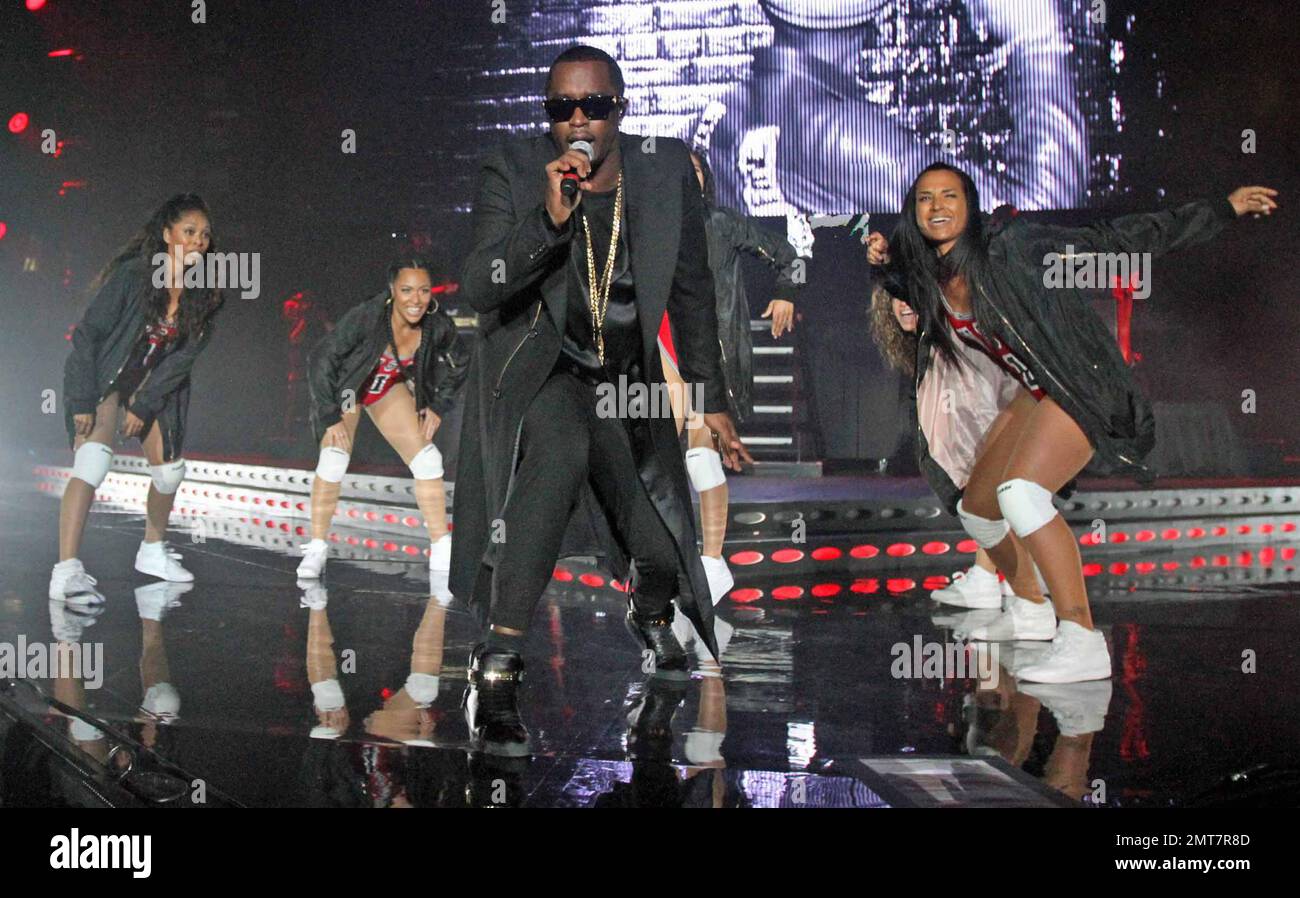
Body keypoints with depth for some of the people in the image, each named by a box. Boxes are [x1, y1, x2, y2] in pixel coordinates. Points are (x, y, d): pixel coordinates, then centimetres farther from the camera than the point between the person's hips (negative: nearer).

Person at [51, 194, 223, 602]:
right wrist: (82, 401, -22)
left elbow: (182, 357, -6)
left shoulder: (203, 296, -7)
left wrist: (144, 406, -12)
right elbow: (87, 334, -19)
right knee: (95, 460, -24)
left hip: (155, 386, 6)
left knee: (169, 470, 9)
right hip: (103, 379, -6)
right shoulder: (132, 275, -22)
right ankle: (66, 572, -28)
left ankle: (152, 552, 33)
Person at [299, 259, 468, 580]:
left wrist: (438, 406, -4)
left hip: (391, 389, 4)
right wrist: (331, 417, -25)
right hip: (345, 386, -4)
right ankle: (316, 548, -7)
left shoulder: (438, 325, -24)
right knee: (334, 459, -22)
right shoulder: (365, 316, -35)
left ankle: (442, 553, 5)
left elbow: (460, 363, -1)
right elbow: (320, 361, -26)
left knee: (427, 460, -4)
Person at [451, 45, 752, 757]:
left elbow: (691, 290, 7)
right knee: (559, 449, -40)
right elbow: (477, 289, -21)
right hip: (539, 367, -3)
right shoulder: (512, 174, -10)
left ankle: (649, 616, 48)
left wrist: (711, 398, 10)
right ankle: (496, 670, -33)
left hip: (628, 380, 4)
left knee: (664, 559, 5)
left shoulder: (667, 170, -3)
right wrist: (549, 218, -35)